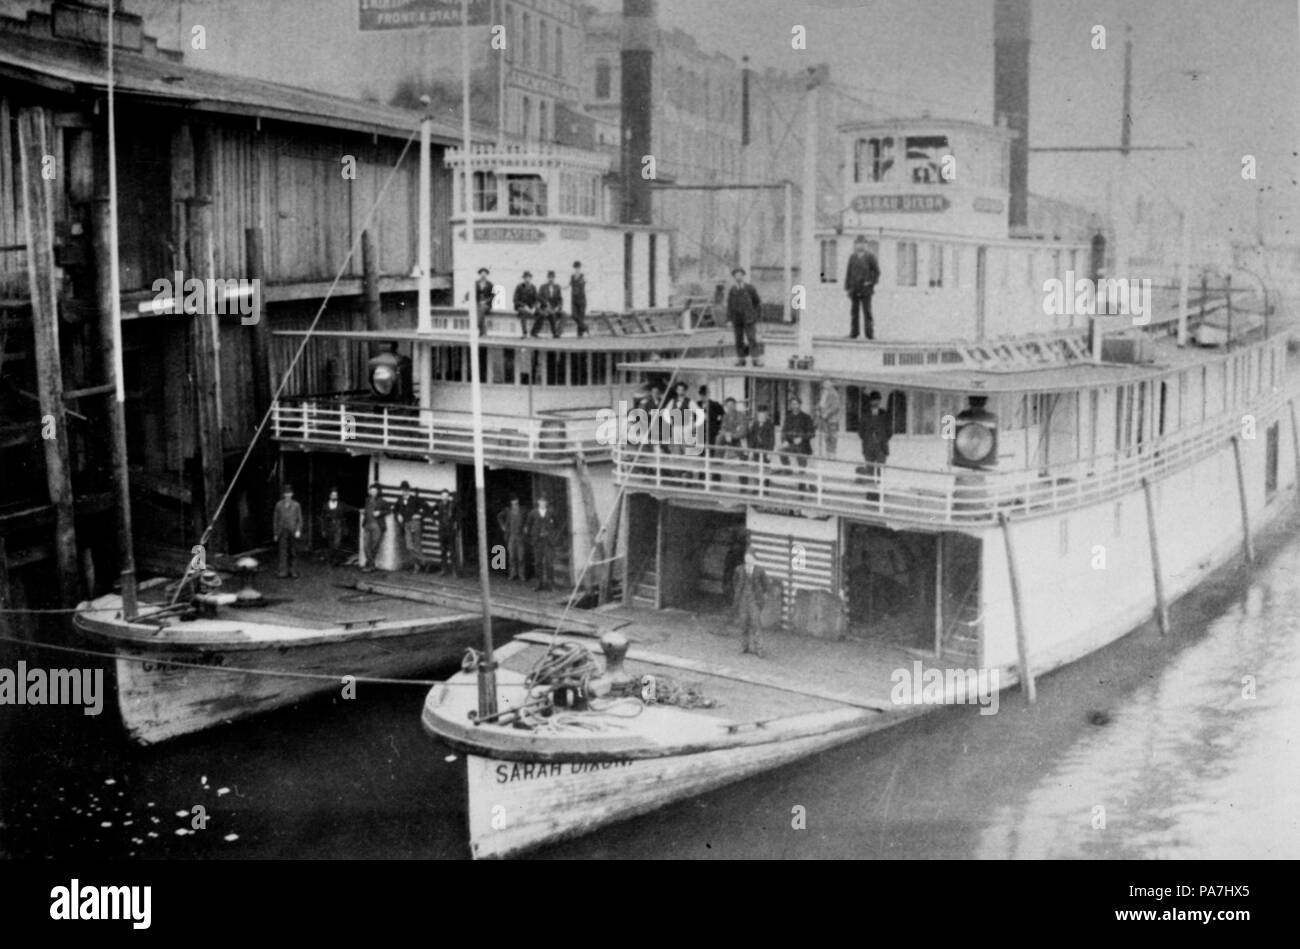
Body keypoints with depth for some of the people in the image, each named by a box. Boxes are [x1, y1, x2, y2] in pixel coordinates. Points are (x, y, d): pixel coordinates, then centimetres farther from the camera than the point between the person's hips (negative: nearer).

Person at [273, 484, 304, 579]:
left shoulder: (296, 505, 4)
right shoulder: (279, 505, 6)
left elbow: (300, 519, 5)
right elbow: (275, 519, 9)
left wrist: (298, 530, -9)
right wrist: (275, 534, 6)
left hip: (293, 532, 0)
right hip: (282, 532, 0)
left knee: (293, 553, 3)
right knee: (283, 552, -5)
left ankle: (293, 571, 11)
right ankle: (283, 571, -5)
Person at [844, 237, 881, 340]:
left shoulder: (870, 257, 2)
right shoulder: (852, 257, 13)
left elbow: (877, 272, 4)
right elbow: (848, 272, 13)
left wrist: (871, 283, -6)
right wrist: (847, 287, 7)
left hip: (865, 289, -3)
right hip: (854, 289, 3)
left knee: (867, 312, -6)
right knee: (854, 312, 2)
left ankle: (870, 334, -6)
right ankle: (853, 333, 4)